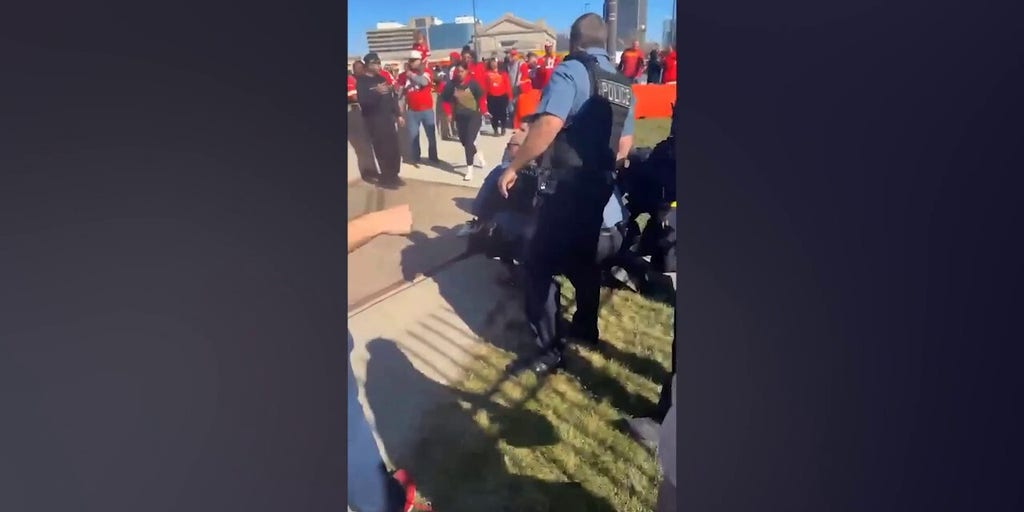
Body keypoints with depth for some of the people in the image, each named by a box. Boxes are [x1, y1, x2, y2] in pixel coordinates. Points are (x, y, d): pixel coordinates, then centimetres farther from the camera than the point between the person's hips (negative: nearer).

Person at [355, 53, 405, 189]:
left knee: (394, 148, 4)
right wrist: (376, 92, -34)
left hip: (388, 118, 6)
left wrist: (398, 115, 15)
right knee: (382, 150, -8)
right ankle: (386, 178, 2)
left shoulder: (381, 78, 15)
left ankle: (393, 176, 17)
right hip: (374, 120, -6)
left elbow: (391, 97, 19)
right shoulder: (361, 81, -6)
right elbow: (363, 101, -19)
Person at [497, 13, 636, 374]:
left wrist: (513, 168, -19)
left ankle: (550, 348, 2)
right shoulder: (623, 85, 11)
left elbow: (548, 126, -27)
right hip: (598, 185, 8)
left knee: (540, 264, 0)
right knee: (584, 259, 23)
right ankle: (585, 327, 37)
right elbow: (624, 146, 16)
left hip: (565, 185, -8)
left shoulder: (570, 71, -13)